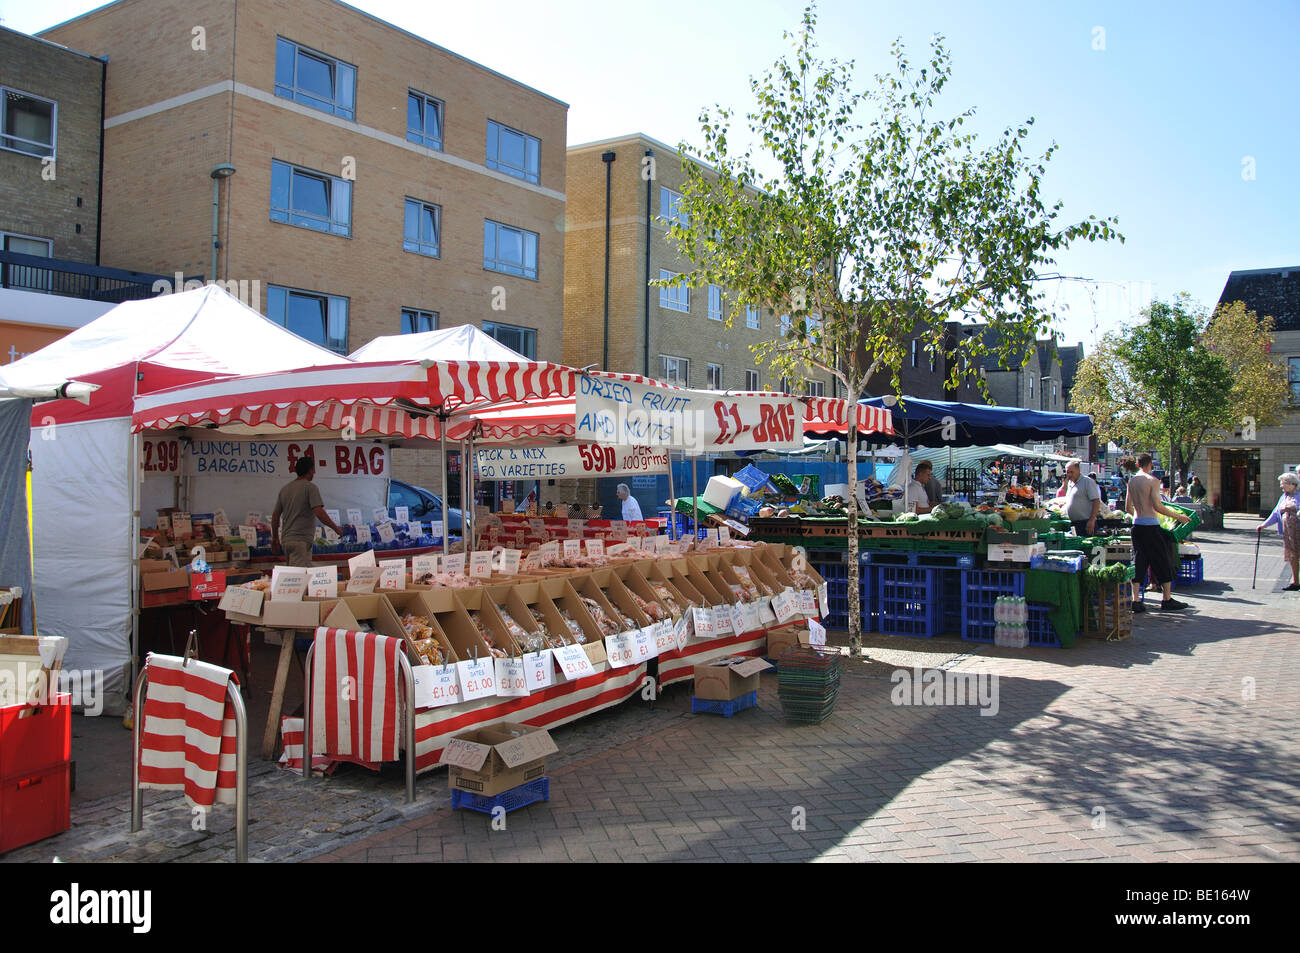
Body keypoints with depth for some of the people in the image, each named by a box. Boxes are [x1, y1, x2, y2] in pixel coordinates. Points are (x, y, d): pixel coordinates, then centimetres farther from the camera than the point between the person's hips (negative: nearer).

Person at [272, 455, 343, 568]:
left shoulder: (284, 488, 14)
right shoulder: (310, 487, -7)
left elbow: (275, 516, 17)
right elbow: (319, 513, -17)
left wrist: (275, 538, 26)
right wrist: (336, 528, -5)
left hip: (286, 539, 8)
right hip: (302, 540, -8)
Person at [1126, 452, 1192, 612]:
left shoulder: (1132, 481, 10)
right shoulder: (1153, 480, -10)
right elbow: (1157, 506, -16)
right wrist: (1178, 516, -9)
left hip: (1137, 525, 6)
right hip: (1151, 525, -6)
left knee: (1138, 561, 8)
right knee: (1163, 561, 5)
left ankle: (1136, 601, 4)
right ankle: (1167, 600, 9)